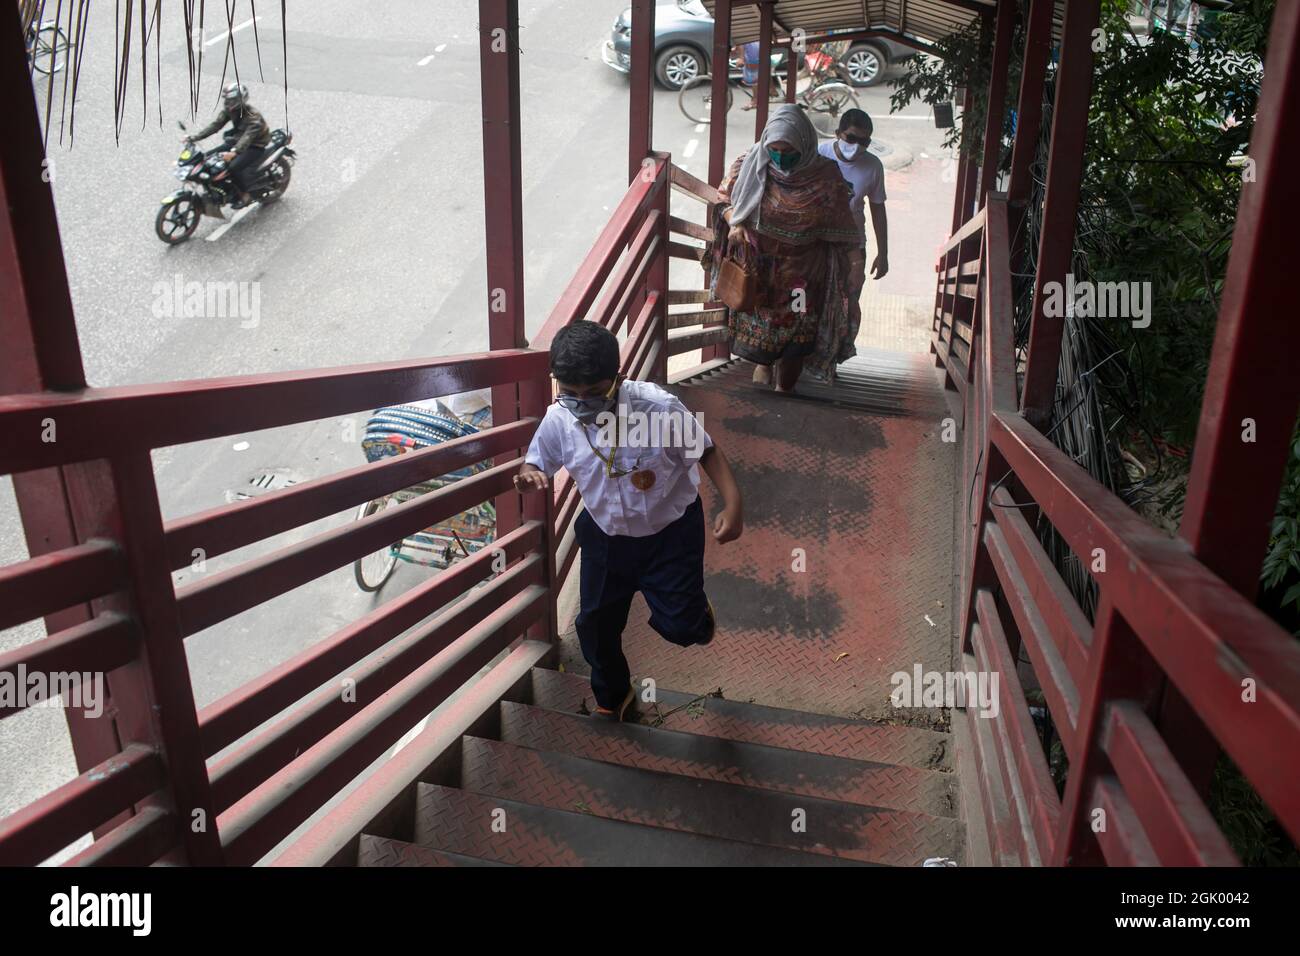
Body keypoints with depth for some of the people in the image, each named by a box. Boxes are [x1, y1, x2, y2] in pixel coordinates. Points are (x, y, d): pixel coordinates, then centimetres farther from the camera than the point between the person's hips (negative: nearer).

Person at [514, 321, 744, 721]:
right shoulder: (558, 420, -18)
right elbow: (535, 463, -1)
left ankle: (697, 612, 39)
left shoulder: (659, 406, -28)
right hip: (606, 536, 4)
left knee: (678, 626, -2)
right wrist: (528, 477, -26)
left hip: (670, 531, -3)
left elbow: (706, 451, -15)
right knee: (595, 624, 14)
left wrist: (733, 504, -27)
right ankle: (612, 697, 44)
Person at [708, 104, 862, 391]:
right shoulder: (752, 163, -11)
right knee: (755, 321, 17)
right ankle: (762, 361, 48)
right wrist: (734, 223, -17)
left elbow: (841, 233, -7)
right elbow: (725, 198, 2)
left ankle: (784, 391, 29)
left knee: (796, 334, 8)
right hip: (756, 266, 1)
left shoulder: (826, 176, -15)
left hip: (801, 272, -1)